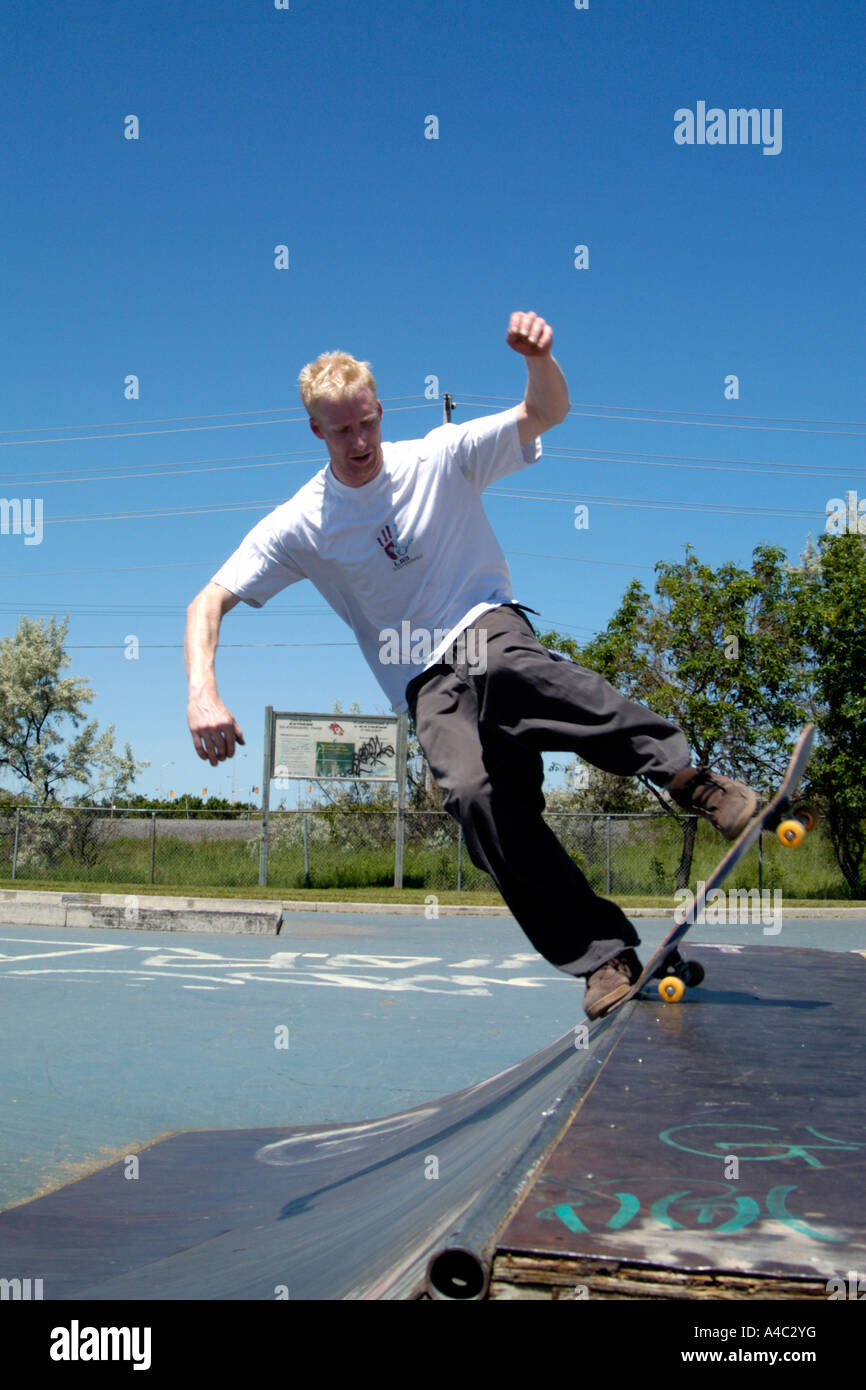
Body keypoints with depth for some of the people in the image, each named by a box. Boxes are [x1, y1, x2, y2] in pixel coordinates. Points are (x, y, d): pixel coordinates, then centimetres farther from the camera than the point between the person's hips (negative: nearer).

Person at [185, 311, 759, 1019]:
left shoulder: (441, 457, 2)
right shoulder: (299, 525, 1)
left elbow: (547, 413, 0)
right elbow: (209, 602, -2)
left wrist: (539, 356, -23)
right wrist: (202, 693, -20)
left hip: (488, 625, -1)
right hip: (424, 683, 1)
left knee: (505, 667, -41)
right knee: (473, 792, -30)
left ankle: (686, 774, -45)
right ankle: (600, 956, -30)